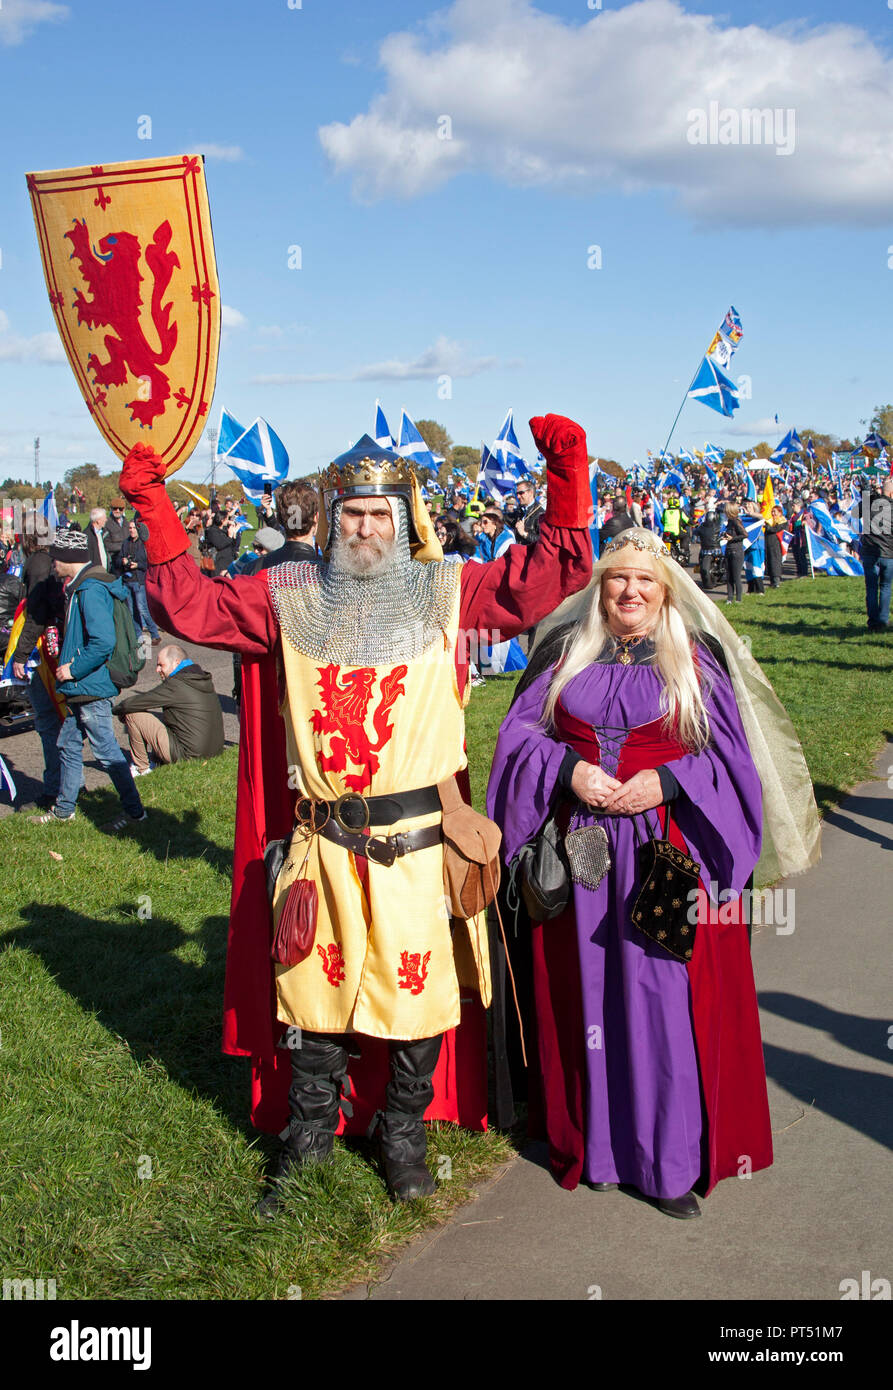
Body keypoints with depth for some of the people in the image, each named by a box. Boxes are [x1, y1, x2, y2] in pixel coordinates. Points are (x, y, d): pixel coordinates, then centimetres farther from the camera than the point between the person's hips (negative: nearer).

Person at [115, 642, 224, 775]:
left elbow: (130, 704, -11)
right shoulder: (205, 680, 9)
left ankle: (141, 768, 9)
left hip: (187, 754, -9)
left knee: (133, 714, -2)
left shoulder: (175, 685, -16)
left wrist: (117, 708, 9)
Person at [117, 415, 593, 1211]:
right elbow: (189, 606, 4)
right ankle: (309, 1133, 33)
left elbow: (557, 575, -3)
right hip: (323, 844, 1)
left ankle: (402, 1131, 33)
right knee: (316, 988, 12)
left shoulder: (446, 591, 1)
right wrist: (155, 509, -3)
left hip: (420, 841, -1)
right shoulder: (290, 599, 5)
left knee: (419, 989, 10)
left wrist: (568, 480, -13)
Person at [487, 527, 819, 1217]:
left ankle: (670, 1161, 9)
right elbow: (521, 732, 7)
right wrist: (568, 770, -11)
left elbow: (729, 755, 1)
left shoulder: (697, 663, 4)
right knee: (590, 996, 7)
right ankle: (598, 1143, 23)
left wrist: (665, 782, -14)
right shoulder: (567, 657, 10)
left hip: (670, 854, -2)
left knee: (665, 1000, -3)